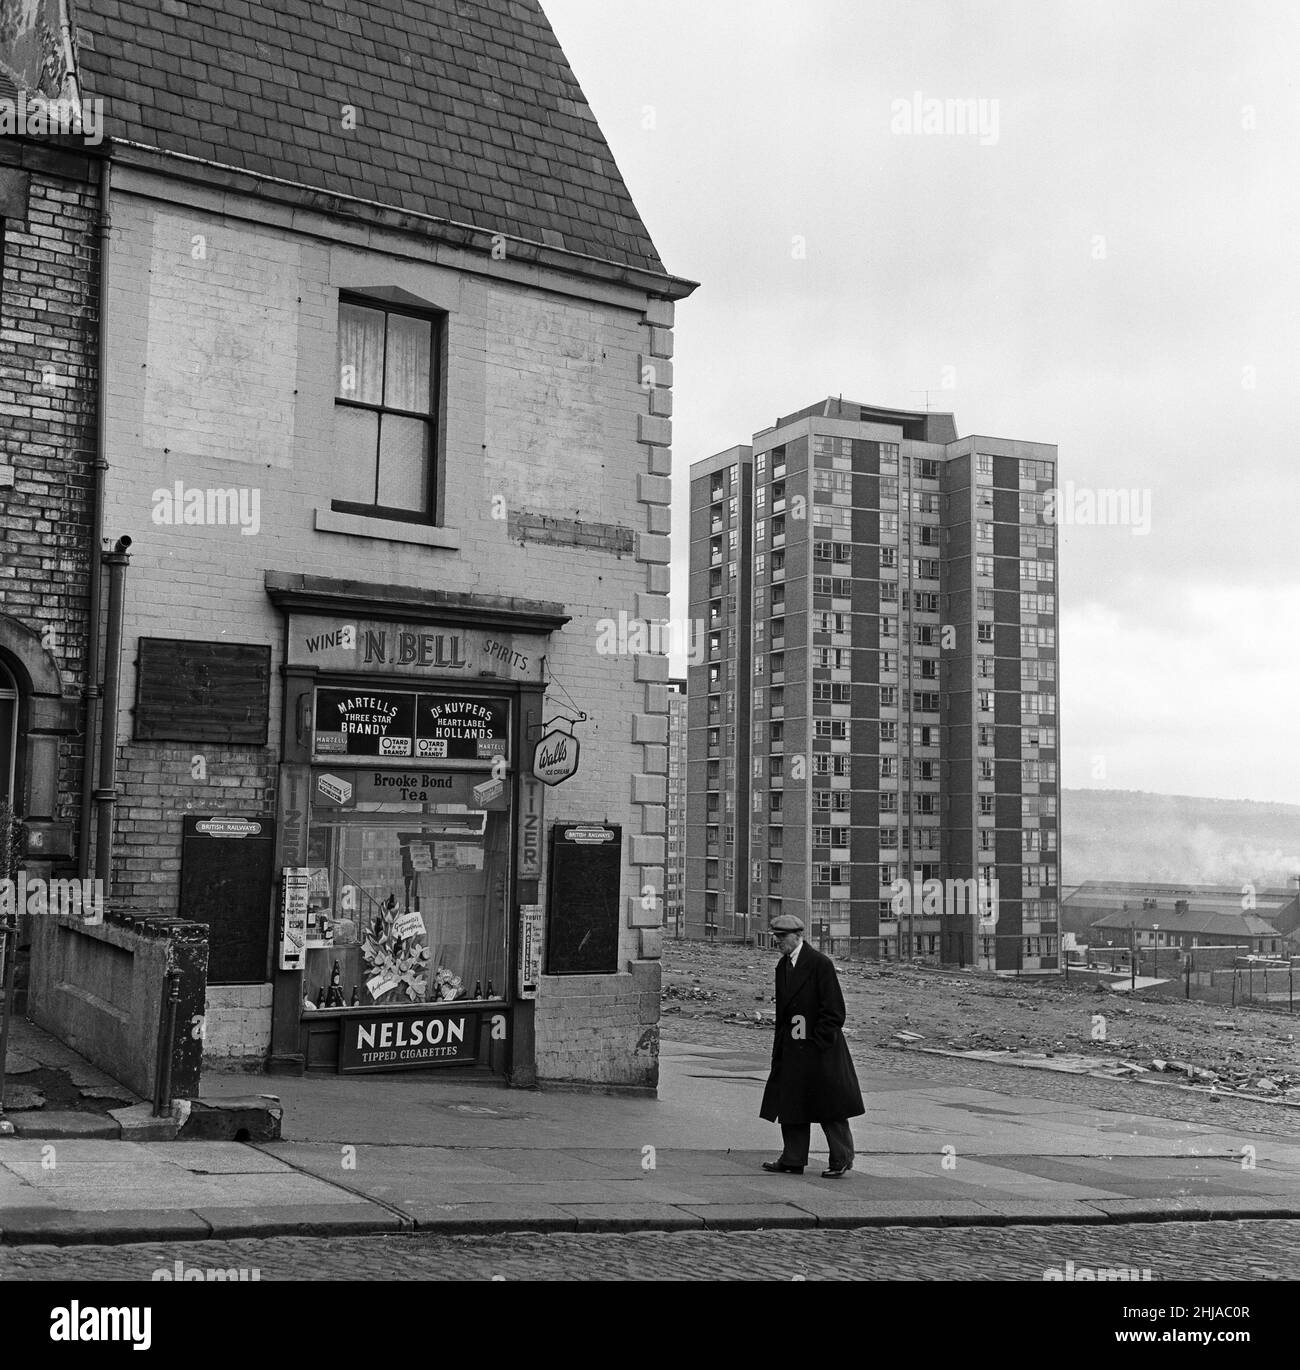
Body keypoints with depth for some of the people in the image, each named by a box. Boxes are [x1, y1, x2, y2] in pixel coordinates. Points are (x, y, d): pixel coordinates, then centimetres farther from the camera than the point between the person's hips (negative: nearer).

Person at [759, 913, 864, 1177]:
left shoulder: (820, 964, -14)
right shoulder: (783, 965, 10)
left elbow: (834, 1010, -14)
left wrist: (818, 1042, -16)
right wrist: (780, 1045, 11)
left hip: (820, 1047, -8)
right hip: (792, 1049, 8)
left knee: (829, 1105, 0)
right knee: (790, 1104, 9)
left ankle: (842, 1159, 12)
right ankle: (793, 1160, 18)